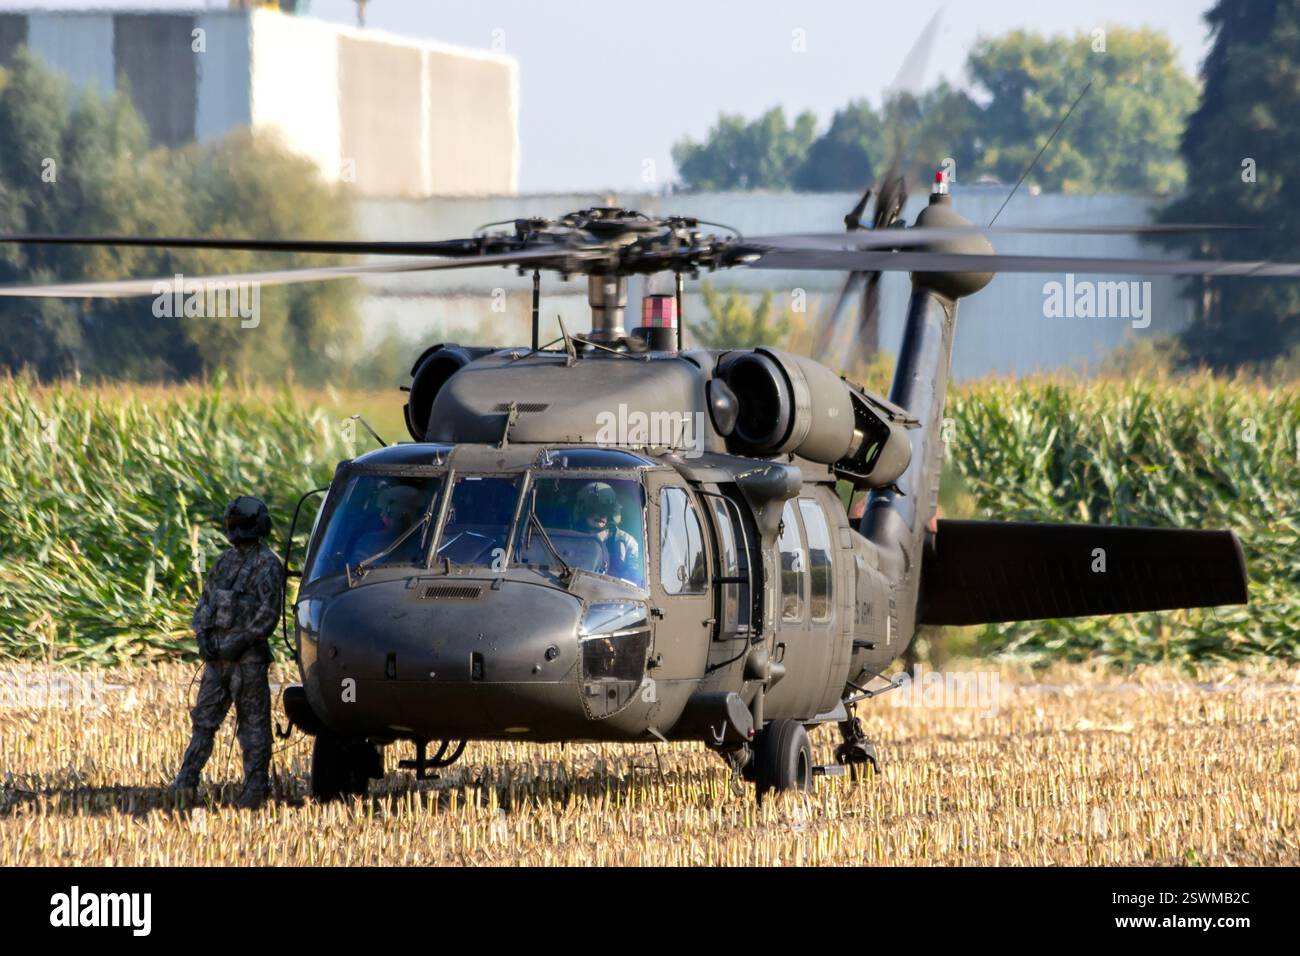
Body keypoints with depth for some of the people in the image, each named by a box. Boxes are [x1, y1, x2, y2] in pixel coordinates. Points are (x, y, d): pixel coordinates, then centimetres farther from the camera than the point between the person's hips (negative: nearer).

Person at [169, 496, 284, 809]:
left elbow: (270, 611, -15)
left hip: (248, 656, -7)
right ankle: (187, 780, 10)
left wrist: (243, 641, -19)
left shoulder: (267, 565, -8)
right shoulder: (226, 560, 15)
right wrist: (202, 635, 1)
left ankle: (256, 786, 1)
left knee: (252, 722, -3)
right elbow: (206, 600, 17)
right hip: (217, 654, 7)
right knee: (204, 718, 7)